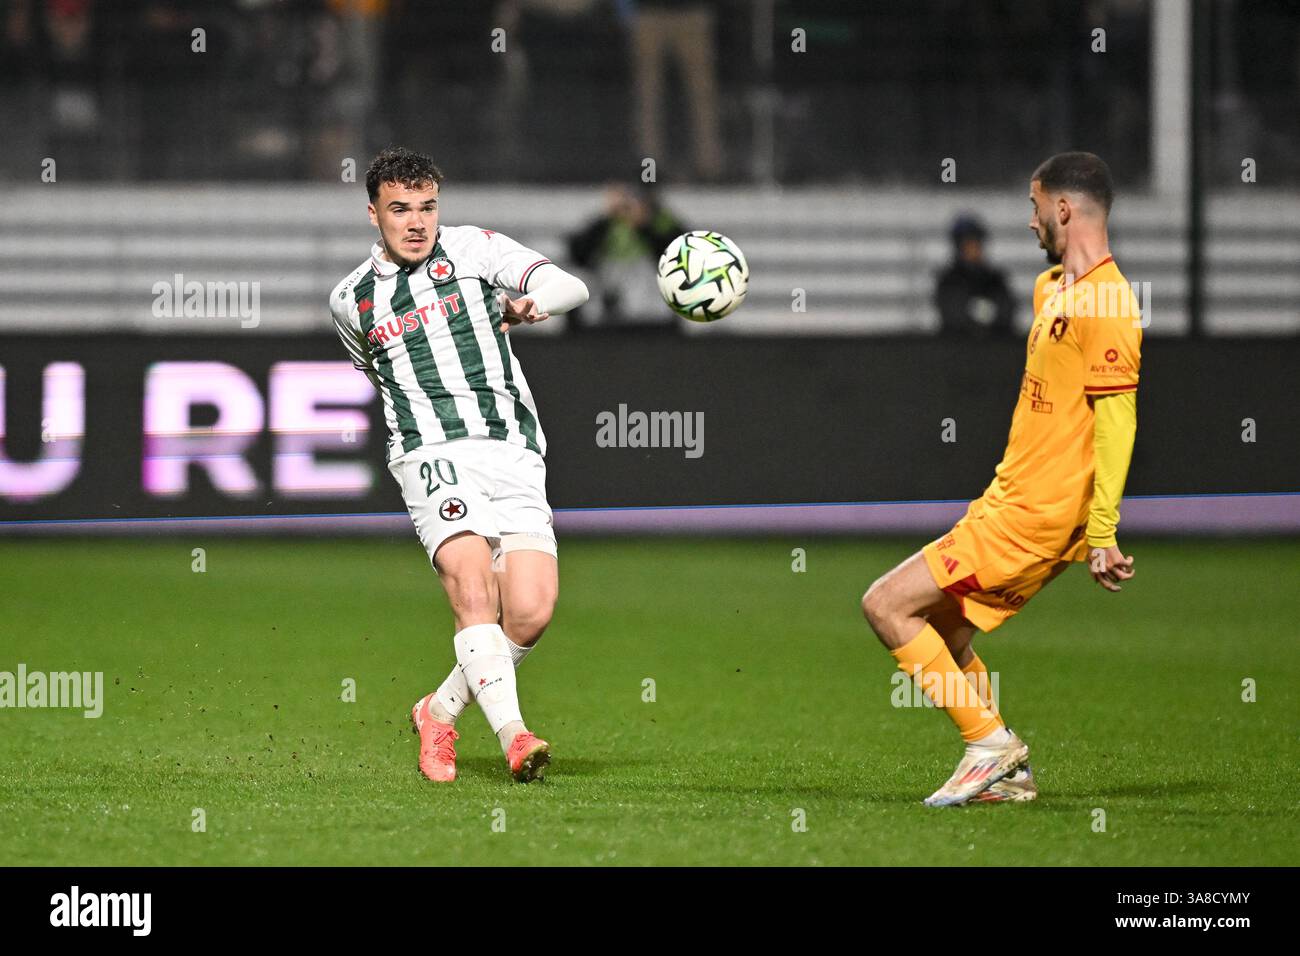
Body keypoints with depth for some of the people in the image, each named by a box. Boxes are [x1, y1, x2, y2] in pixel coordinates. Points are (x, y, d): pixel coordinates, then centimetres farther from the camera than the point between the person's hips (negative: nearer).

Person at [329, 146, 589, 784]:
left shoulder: (470, 248, 10)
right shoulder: (351, 300, 17)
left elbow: (572, 287, 0)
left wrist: (534, 301, -21)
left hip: (514, 456, 0)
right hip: (435, 459, 0)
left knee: (531, 612, -14)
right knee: (474, 593, -25)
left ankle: (441, 712, 9)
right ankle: (513, 736, -35)